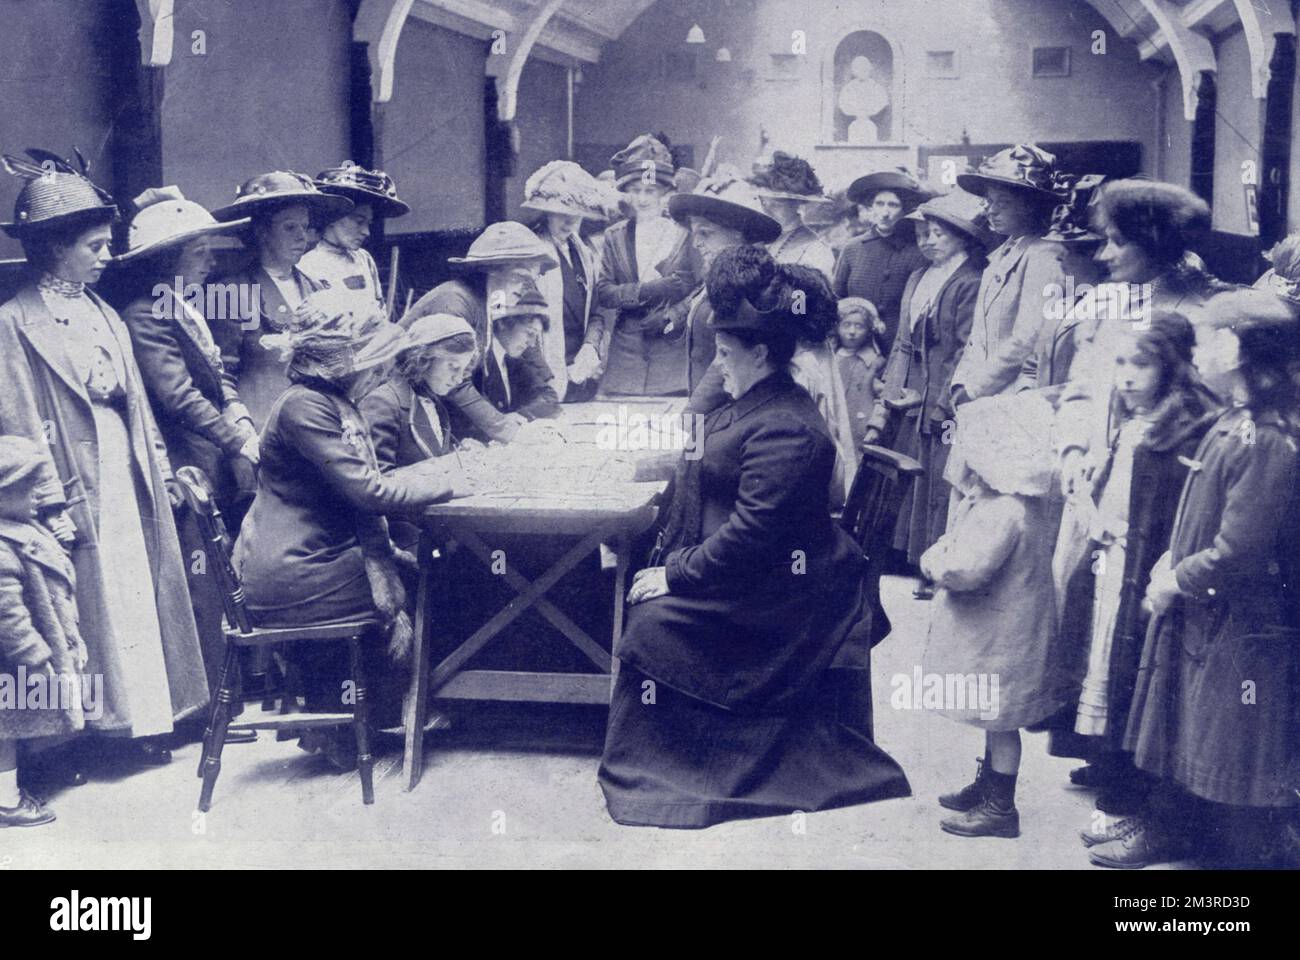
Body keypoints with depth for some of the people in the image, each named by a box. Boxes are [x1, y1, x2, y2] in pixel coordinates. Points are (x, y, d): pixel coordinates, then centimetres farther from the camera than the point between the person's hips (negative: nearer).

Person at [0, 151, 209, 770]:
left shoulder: (102, 315, 12)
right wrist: (51, 504, -16)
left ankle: (137, 719, 19)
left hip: (127, 477, 7)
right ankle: (77, 734, 9)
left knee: (138, 594, 9)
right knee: (90, 600, -2)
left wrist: (161, 472, 12)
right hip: (78, 486, -7)